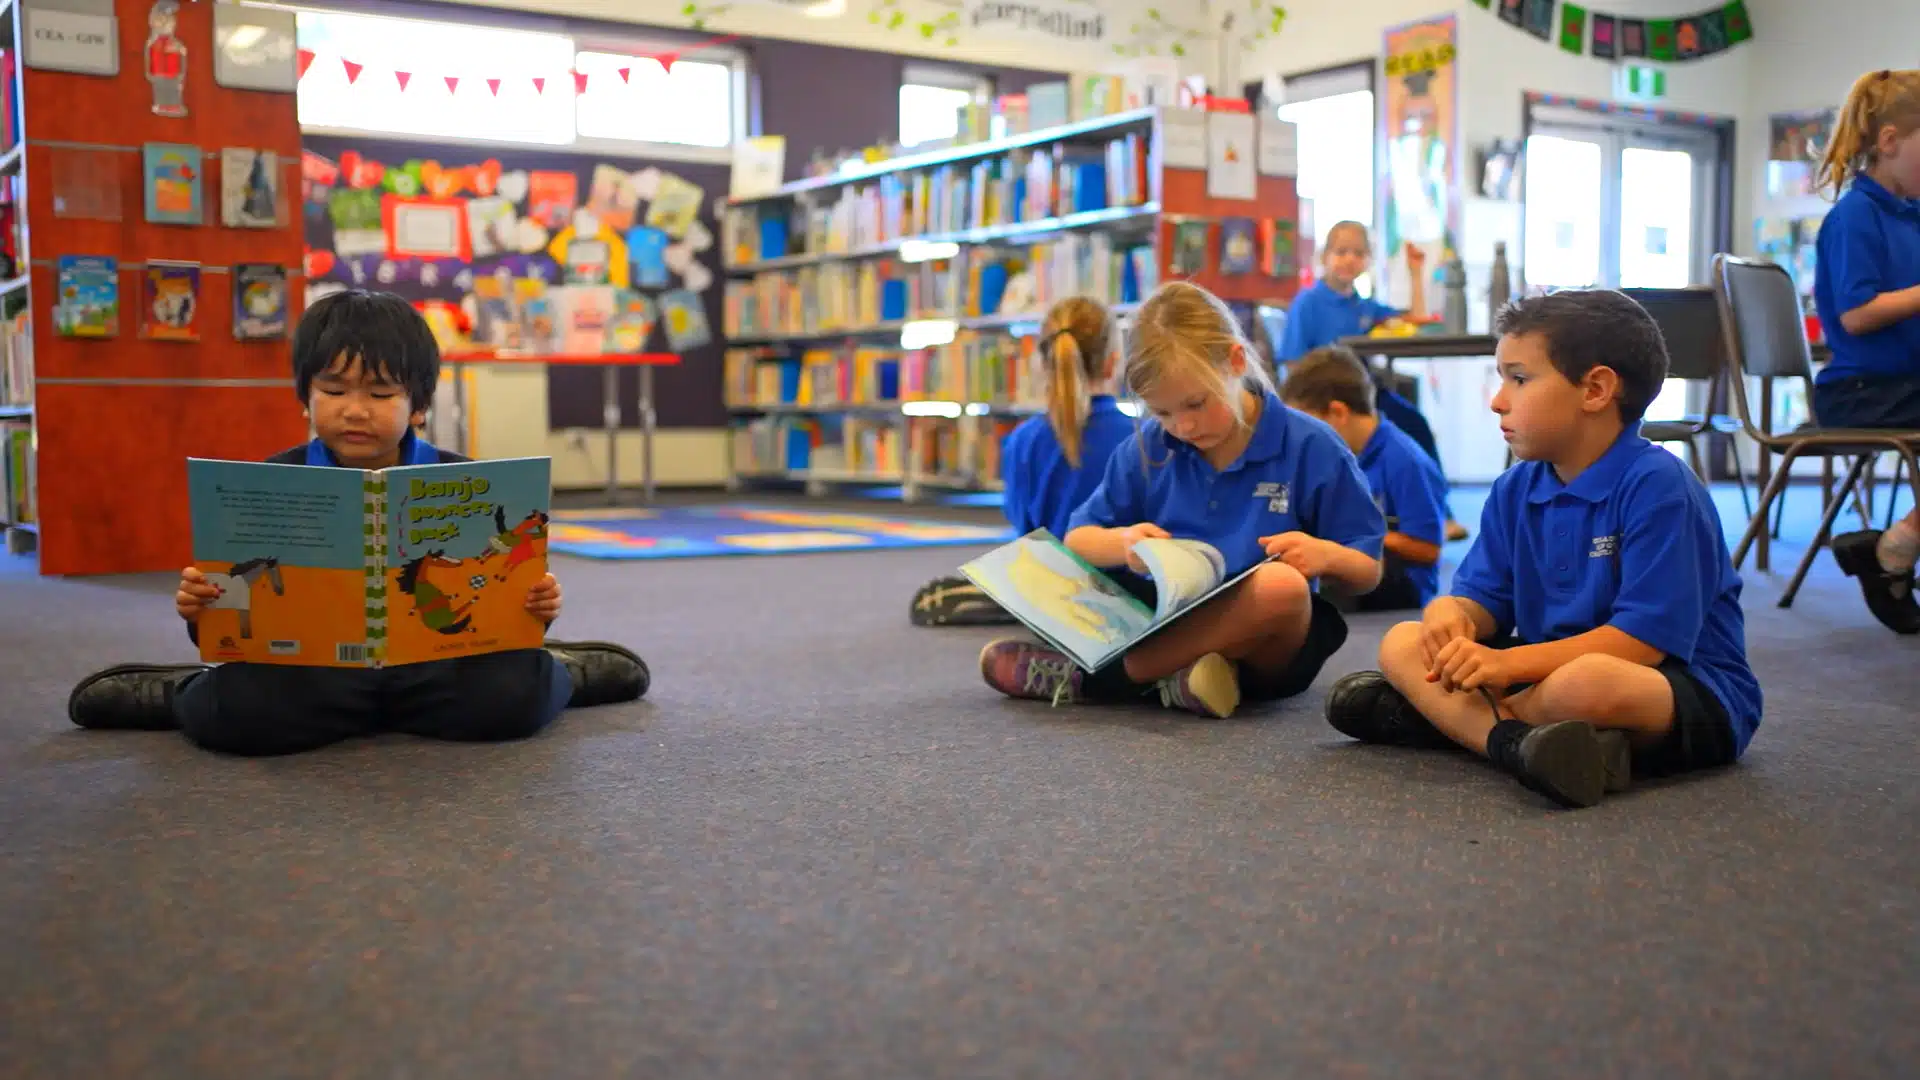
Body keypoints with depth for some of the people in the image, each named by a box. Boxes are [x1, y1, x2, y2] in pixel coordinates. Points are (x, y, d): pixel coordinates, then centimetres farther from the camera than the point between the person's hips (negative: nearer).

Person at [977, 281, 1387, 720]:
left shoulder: (1310, 447, -5)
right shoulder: (1147, 448, 3)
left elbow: (1368, 573, 1)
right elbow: (1077, 540, 6)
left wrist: (1326, 554, -23)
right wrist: (1122, 543, -17)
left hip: (1263, 646, -3)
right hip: (1165, 620, 3)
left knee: (1281, 585, -36)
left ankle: (1089, 677, -28)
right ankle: (1169, 677, -27)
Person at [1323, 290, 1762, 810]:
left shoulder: (1657, 485, -19)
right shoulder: (1516, 490, 6)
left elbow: (1643, 640, -24)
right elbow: (1482, 599, 4)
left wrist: (1510, 663, -27)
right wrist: (1451, 614, -22)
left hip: (1692, 692, -7)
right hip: (1555, 663, 7)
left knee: (1585, 684, -41)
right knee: (1402, 643, -2)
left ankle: (1449, 715, -10)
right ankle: (1514, 740, -27)